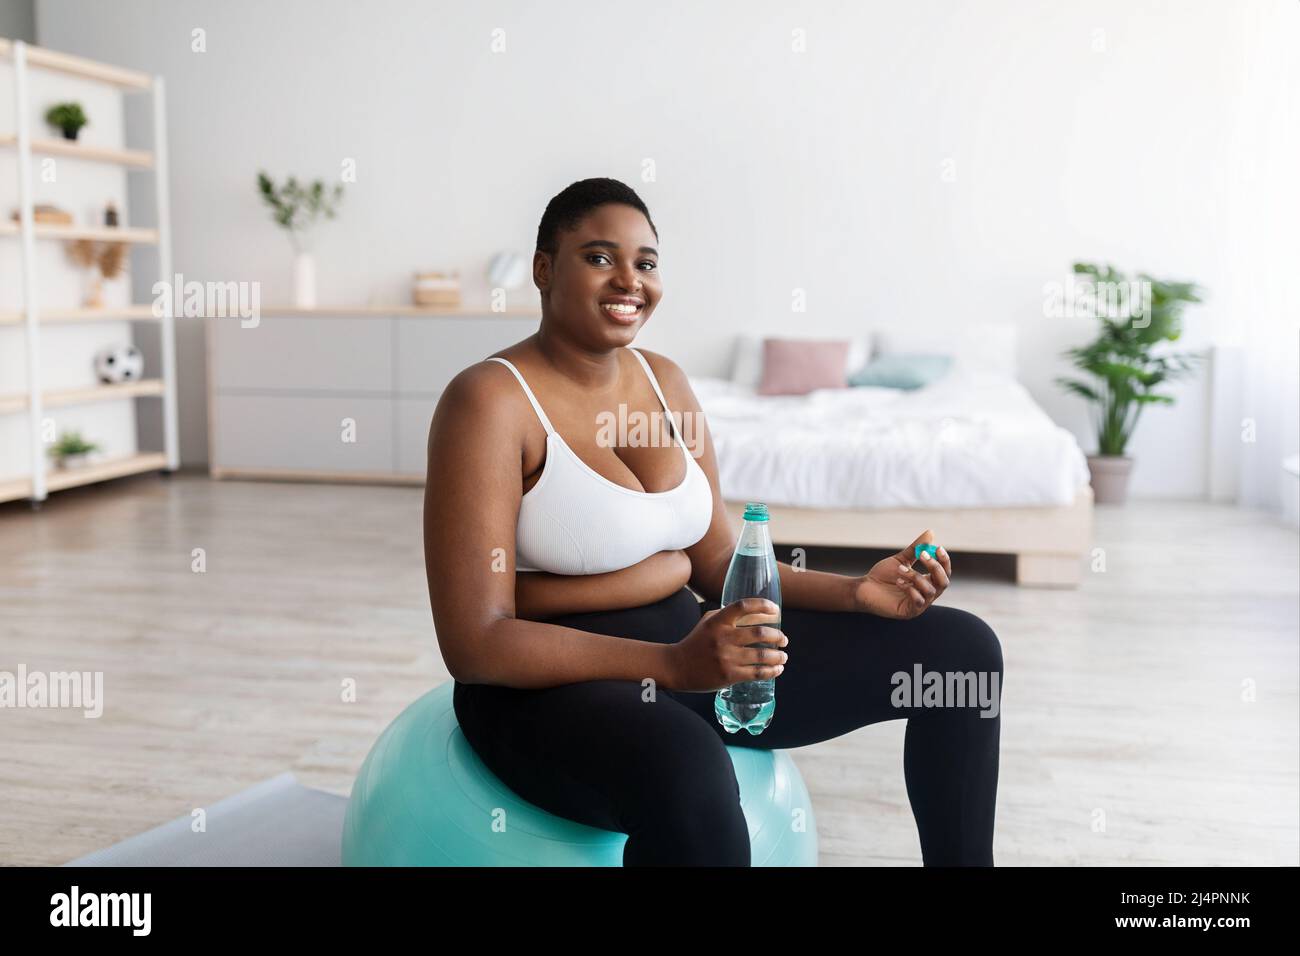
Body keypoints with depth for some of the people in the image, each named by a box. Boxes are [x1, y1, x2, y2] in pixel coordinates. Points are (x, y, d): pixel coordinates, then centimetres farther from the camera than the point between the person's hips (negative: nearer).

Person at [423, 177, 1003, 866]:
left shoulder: (664, 381, 7)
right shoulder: (490, 401, -15)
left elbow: (721, 564, 11)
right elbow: (475, 643, -20)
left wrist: (855, 593, -6)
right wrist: (673, 665, -30)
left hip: (684, 647, 7)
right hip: (553, 680, -7)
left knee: (961, 646, 4)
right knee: (689, 773, -43)